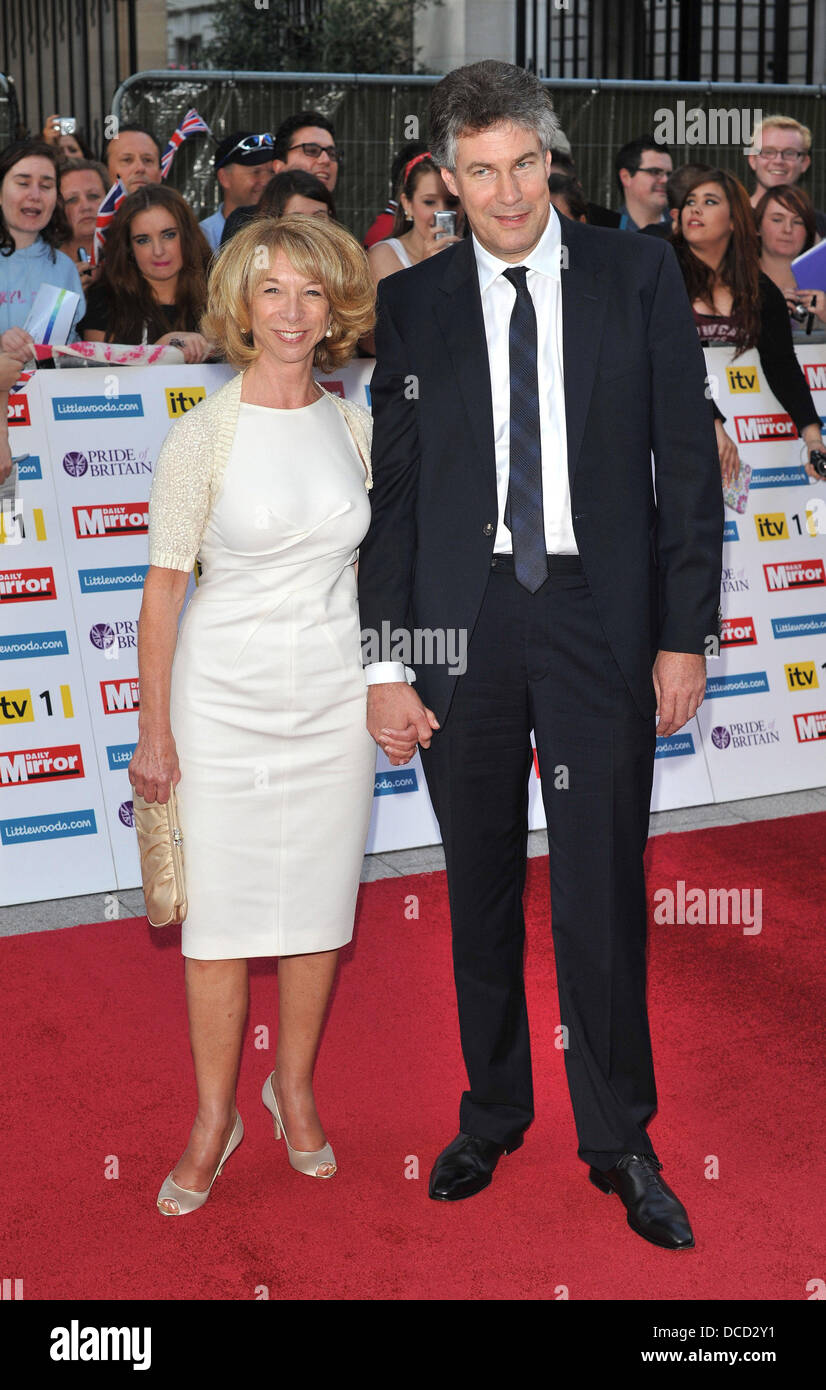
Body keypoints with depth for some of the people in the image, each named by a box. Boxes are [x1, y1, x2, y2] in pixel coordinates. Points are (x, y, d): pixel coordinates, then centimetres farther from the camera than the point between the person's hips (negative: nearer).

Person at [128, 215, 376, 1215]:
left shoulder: (353, 427, 4)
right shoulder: (202, 435, -8)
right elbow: (163, 586, -7)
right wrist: (153, 730, -8)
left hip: (335, 693, 4)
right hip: (226, 693, -3)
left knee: (319, 904, 11)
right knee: (220, 910, 3)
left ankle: (295, 1089, 30)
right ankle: (214, 1116, 20)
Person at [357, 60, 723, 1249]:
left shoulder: (638, 274, 3)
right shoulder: (412, 303, 6)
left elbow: (688, 459, 2)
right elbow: (392, 489, 5)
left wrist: (685, 635, -4)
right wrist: (385, 662, 0)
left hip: (600, 617, -1)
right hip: (461, 619, 2)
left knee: (603, 890, 1)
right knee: (481, 887, 11)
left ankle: (621, 1142, 19)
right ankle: (493, 1112, 30)